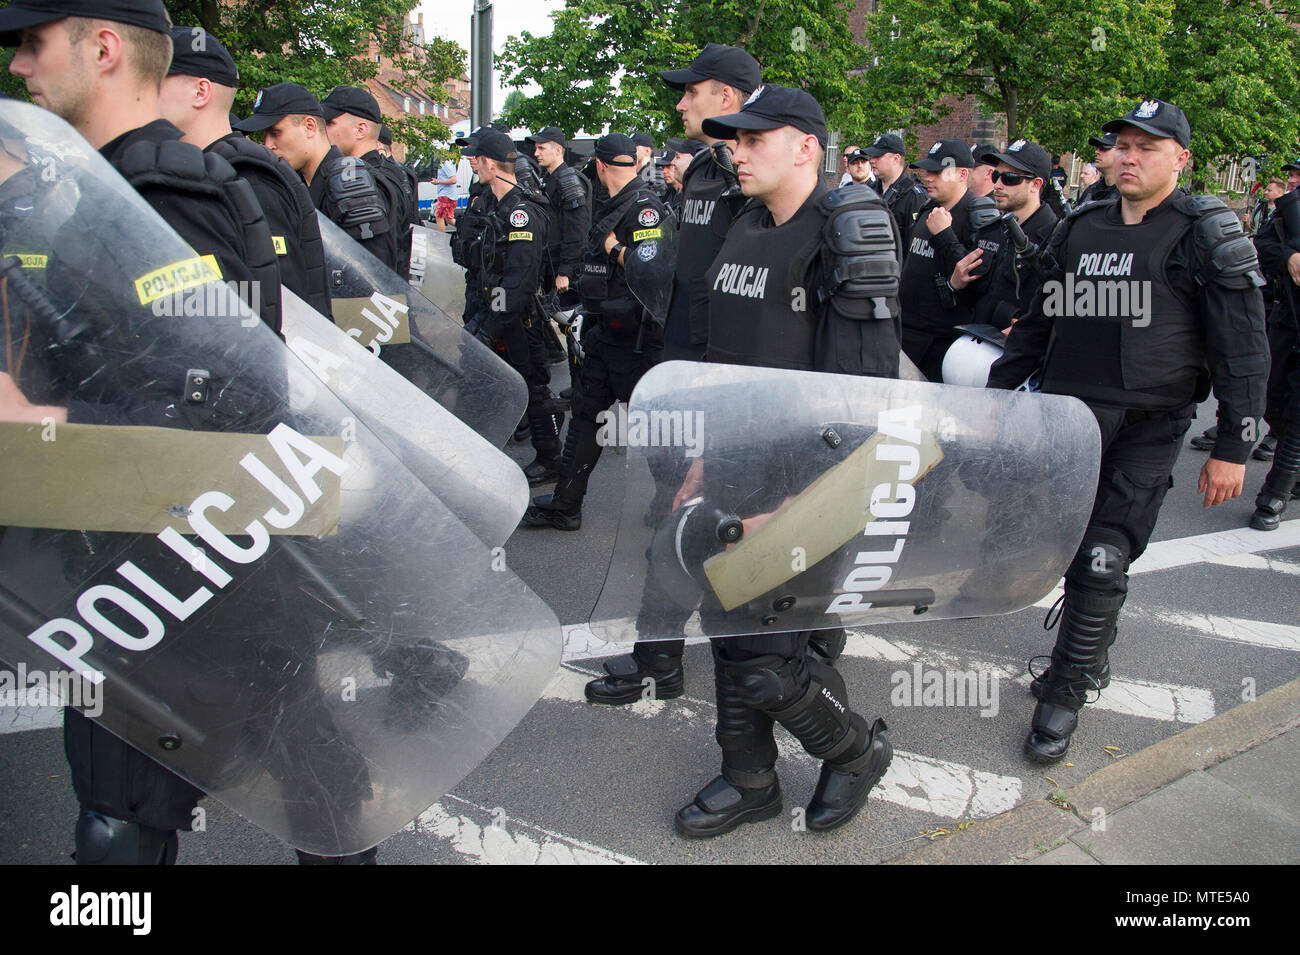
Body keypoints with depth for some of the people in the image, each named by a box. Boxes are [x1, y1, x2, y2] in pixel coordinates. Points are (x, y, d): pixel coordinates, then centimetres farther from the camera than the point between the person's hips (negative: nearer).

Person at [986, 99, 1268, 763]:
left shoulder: (1205, 235, -3)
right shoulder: (1080, 228, 12)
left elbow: (1242, 347, -5)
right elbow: (1039, 320, 20)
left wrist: (1233, 447, -9)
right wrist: (995, 393, 16)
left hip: (1147, 428, -4)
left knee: (1101, 562, -6)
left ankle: (1065, 693, 6)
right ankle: (1091, 657, 30)